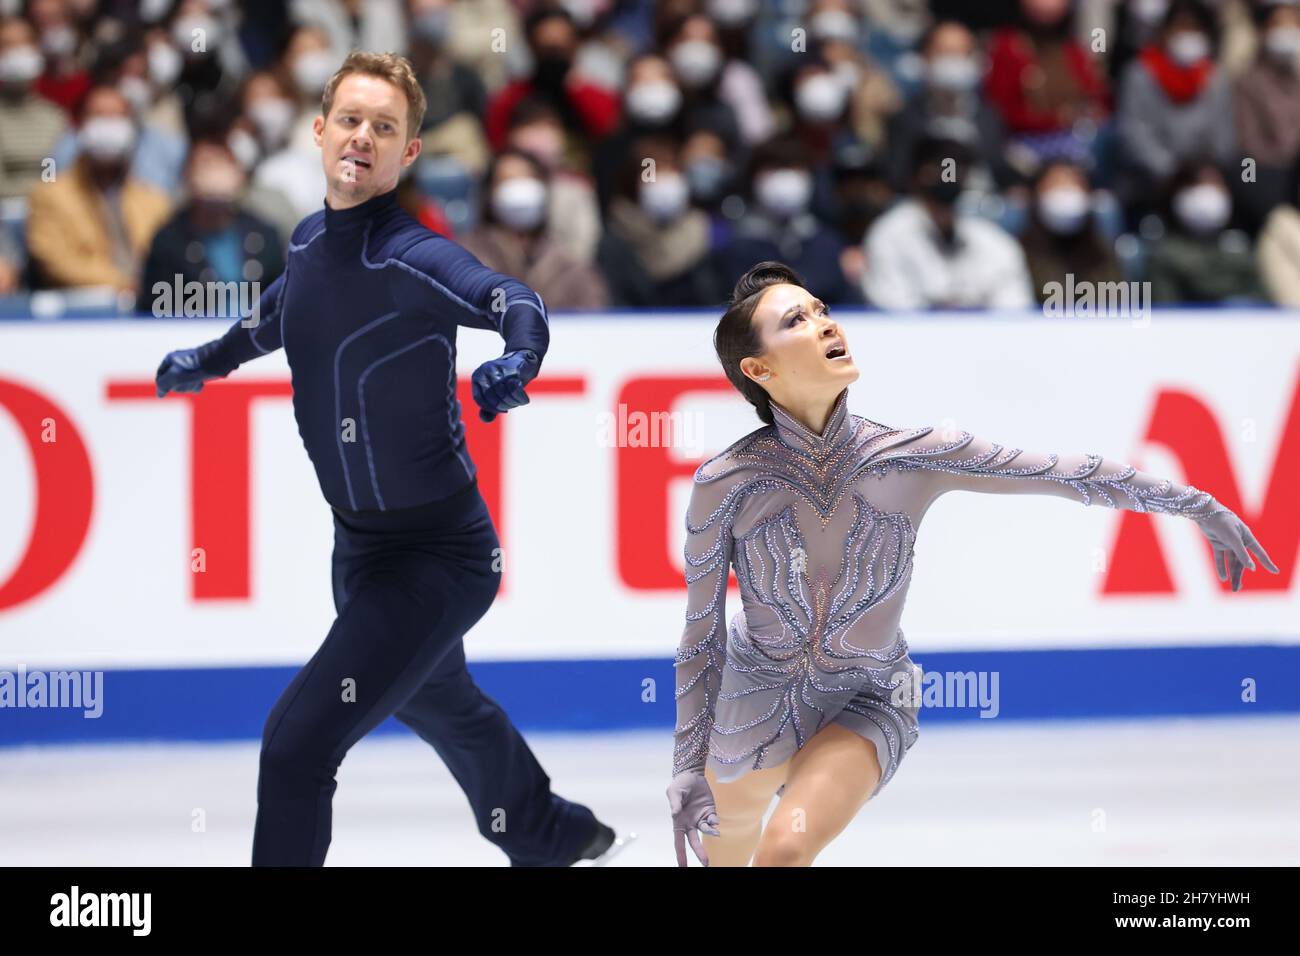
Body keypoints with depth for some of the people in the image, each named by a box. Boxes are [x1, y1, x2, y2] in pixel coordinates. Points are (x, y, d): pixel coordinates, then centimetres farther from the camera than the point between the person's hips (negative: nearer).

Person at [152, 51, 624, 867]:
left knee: (297, 745, -18)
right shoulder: (311, 242, 0)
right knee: (437, 703, 32)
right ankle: (556, 838, 59)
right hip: (361, 547, 9)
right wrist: (212, 358, 19)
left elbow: (512, 302, -41)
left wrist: (518, 358, -60)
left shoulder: (412, 257, -23)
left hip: (439, 554, -9)